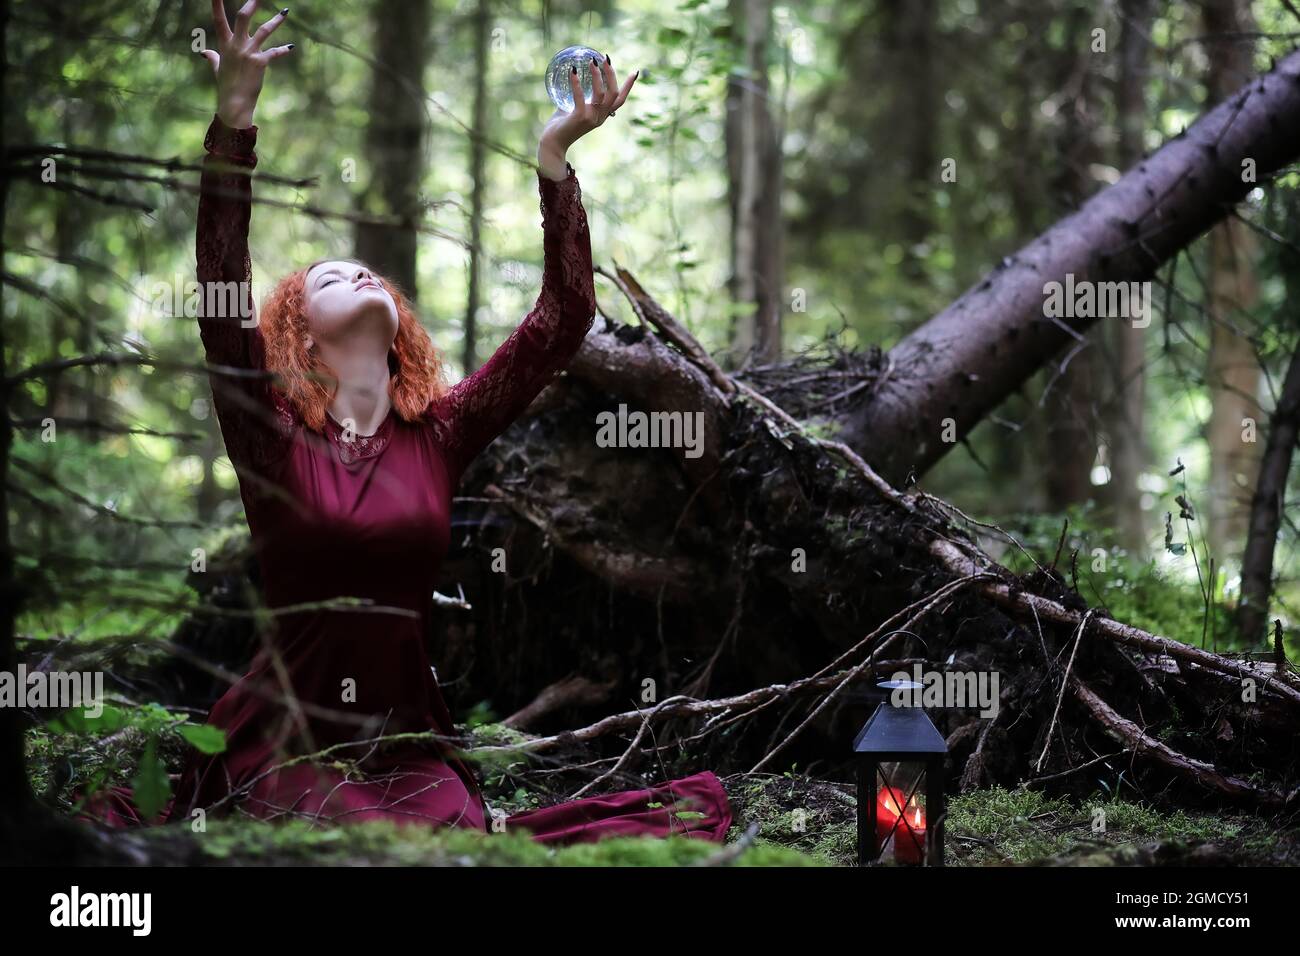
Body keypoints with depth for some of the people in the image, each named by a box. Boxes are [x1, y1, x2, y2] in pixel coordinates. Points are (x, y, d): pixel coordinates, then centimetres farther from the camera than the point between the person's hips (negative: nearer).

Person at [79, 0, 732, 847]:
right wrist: (234, 117, -23)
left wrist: (555, 159, -7)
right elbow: (220, 302, -14)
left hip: (410, 736, 2)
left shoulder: (440, 431, 8)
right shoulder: (273, 434, 1)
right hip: (289, 735, -2)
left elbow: (563, 319, 1)